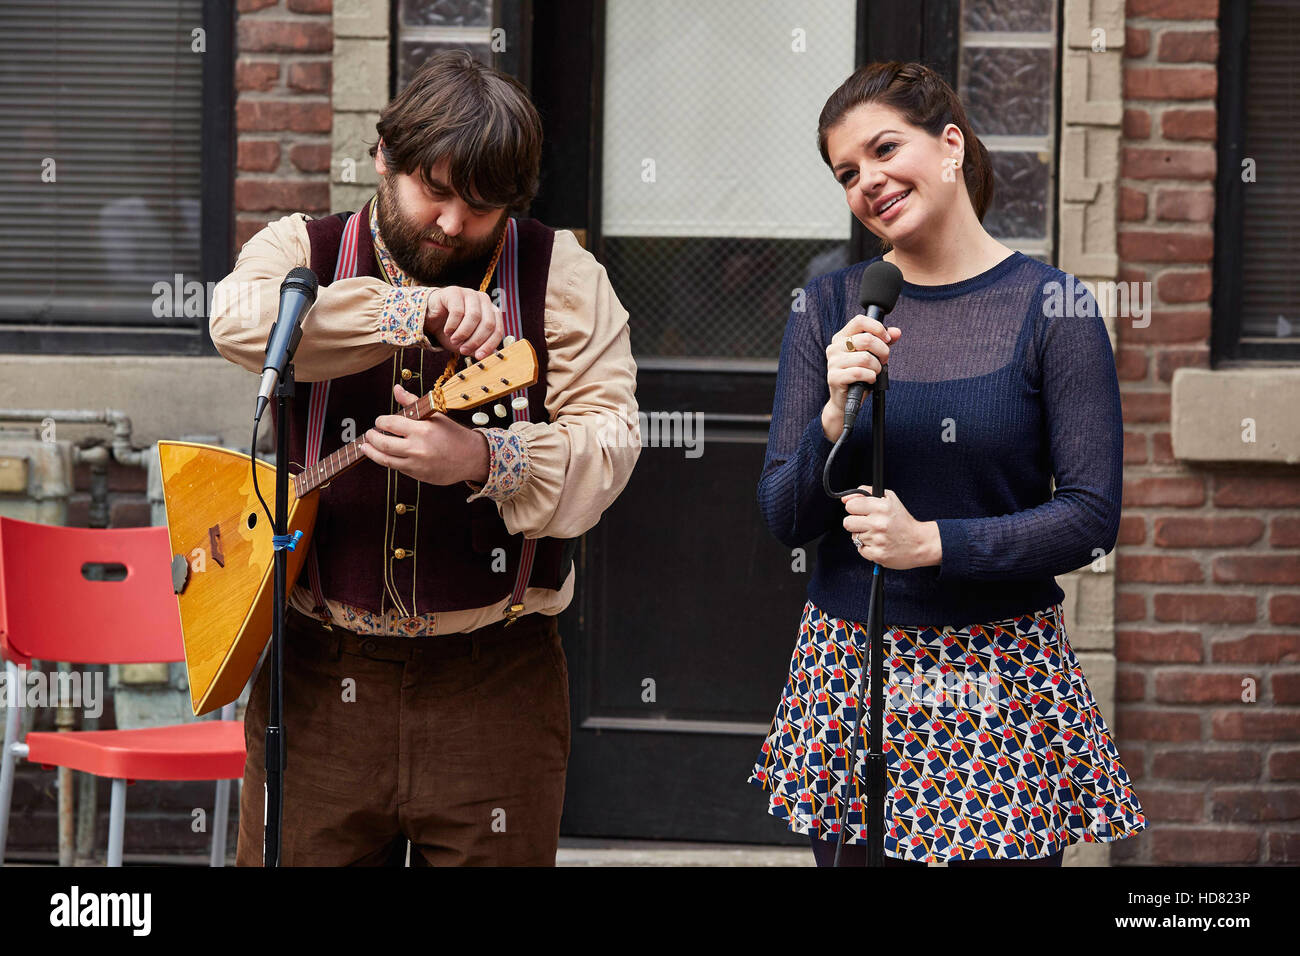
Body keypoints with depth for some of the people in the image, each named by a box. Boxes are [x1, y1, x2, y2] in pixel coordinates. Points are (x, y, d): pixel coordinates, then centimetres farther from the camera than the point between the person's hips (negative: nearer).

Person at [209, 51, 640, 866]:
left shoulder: (560, 274, 3)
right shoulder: (306, 249, 5)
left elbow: (612, 440, -9)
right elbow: (240, 319, -19)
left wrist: (485, 460, -28)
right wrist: (416, 312, -26)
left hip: (495, 675, -1)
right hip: (321, 670, 1)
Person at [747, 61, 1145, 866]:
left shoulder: (1053, 308, -4)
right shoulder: (832, 308, 5)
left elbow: (1093, 518, -7)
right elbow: (783, 519, 3)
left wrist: (932, 542, -17)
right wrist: (835, 423, -15)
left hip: (1002, 678, -2)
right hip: (849, 671, 3)